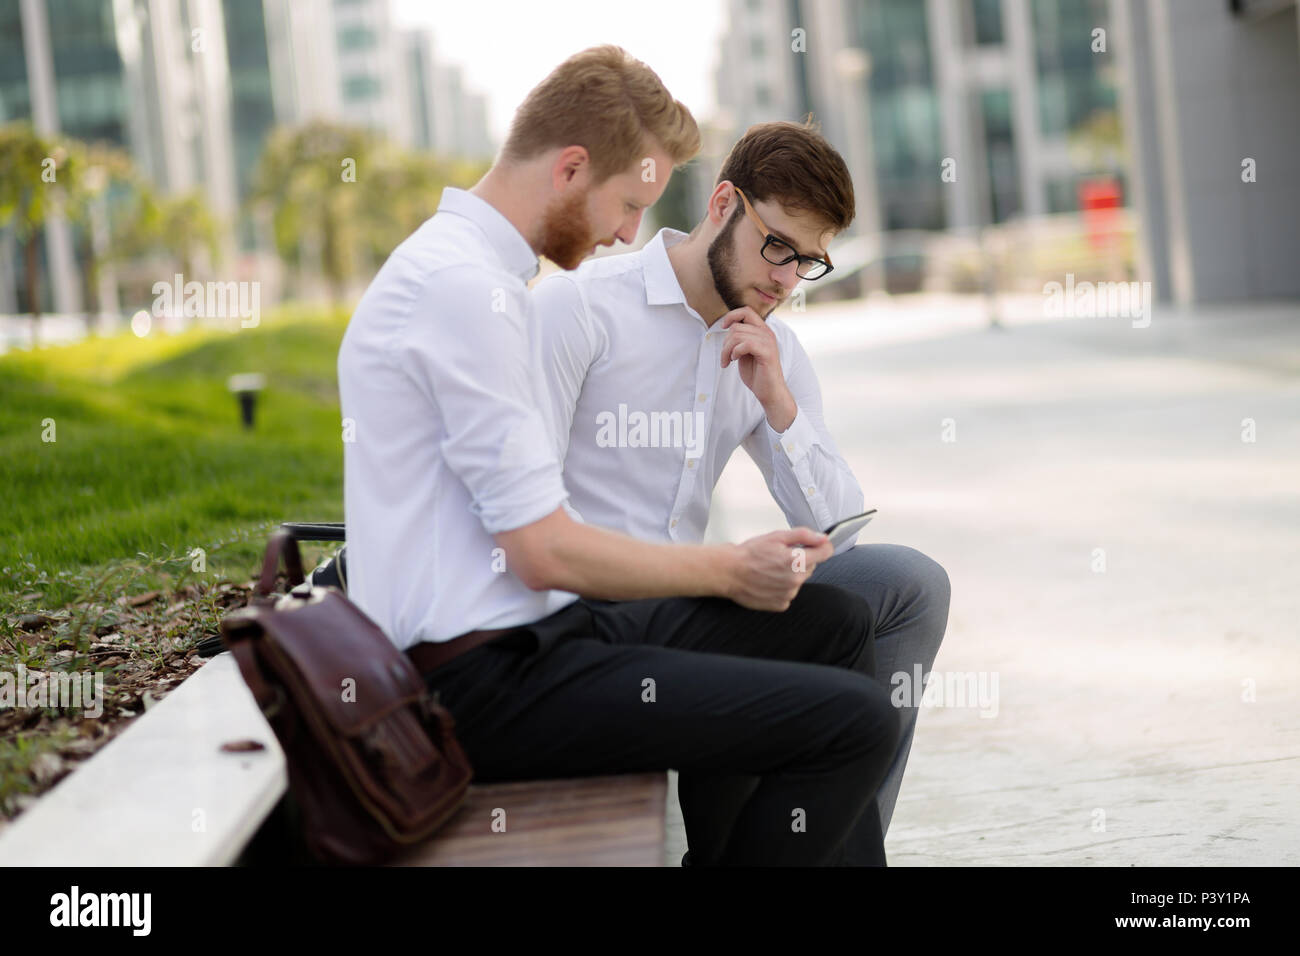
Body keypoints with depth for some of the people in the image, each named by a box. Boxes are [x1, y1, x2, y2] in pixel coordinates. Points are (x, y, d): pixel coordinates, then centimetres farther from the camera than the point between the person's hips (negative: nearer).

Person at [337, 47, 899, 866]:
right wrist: (728, 569, -6)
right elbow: (545, 550, -20)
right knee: (855, 722, -16)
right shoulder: (467, 287, -18)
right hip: (489, 682, -11)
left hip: (521, 635, 11)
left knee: (837, 623, 15)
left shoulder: (464, 266, 15)